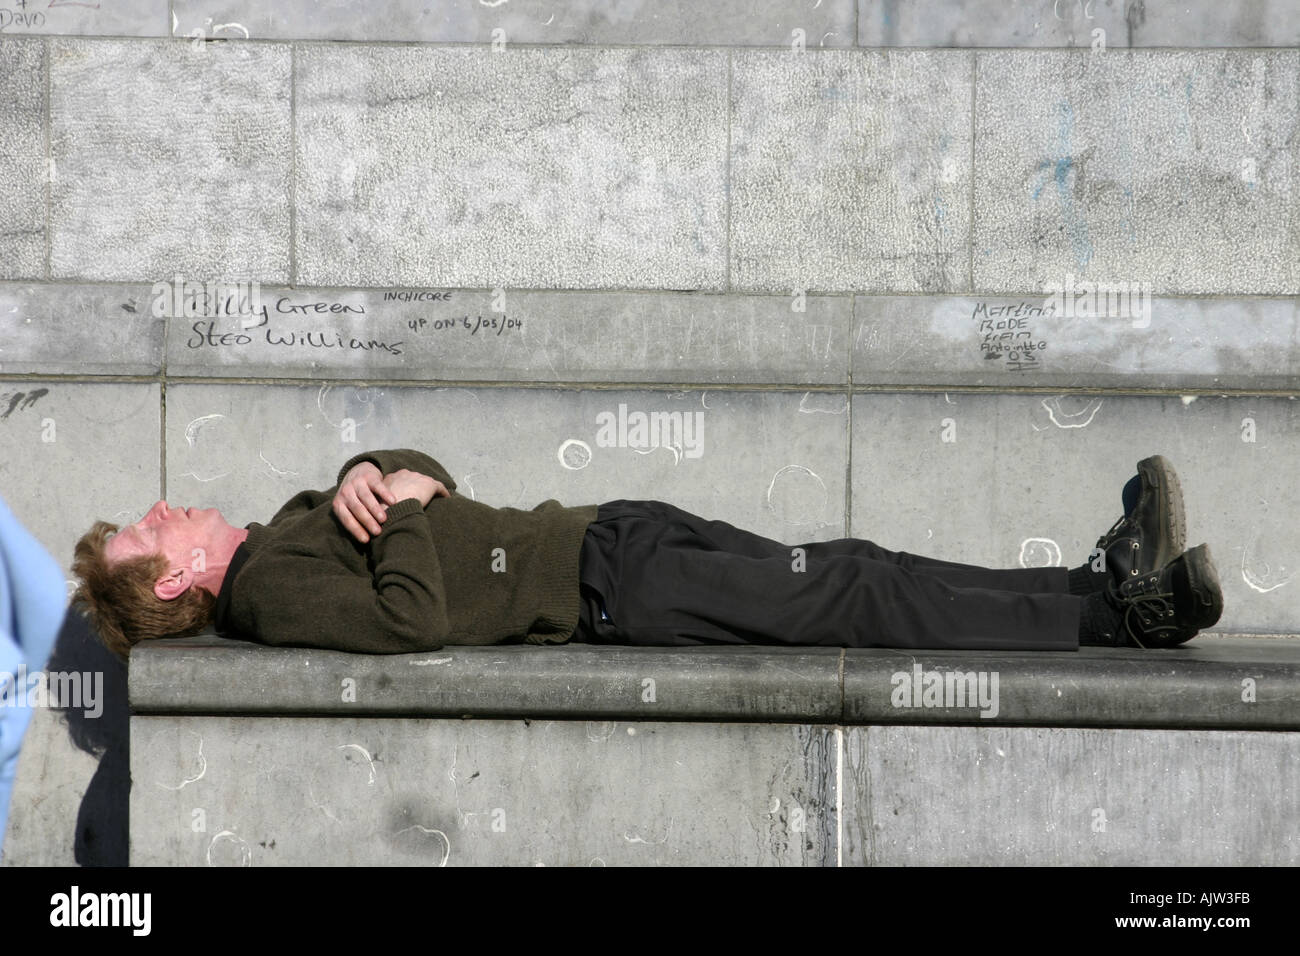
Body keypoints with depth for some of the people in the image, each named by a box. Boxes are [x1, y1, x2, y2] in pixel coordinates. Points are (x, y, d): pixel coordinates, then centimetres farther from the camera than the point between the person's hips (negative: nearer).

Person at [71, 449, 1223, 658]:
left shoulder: (290, 526, 18)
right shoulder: (272, 592, -10)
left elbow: (427, 470, 22)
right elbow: (413, 621, -27)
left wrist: (371, 472, 0)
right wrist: (403, 509, -13)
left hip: (602, 530, 9)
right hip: (611, 595, -9)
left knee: (856, 571, -3)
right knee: (859, 601, -14)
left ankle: (1107, 587, -5)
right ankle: (1115, 611, -12)